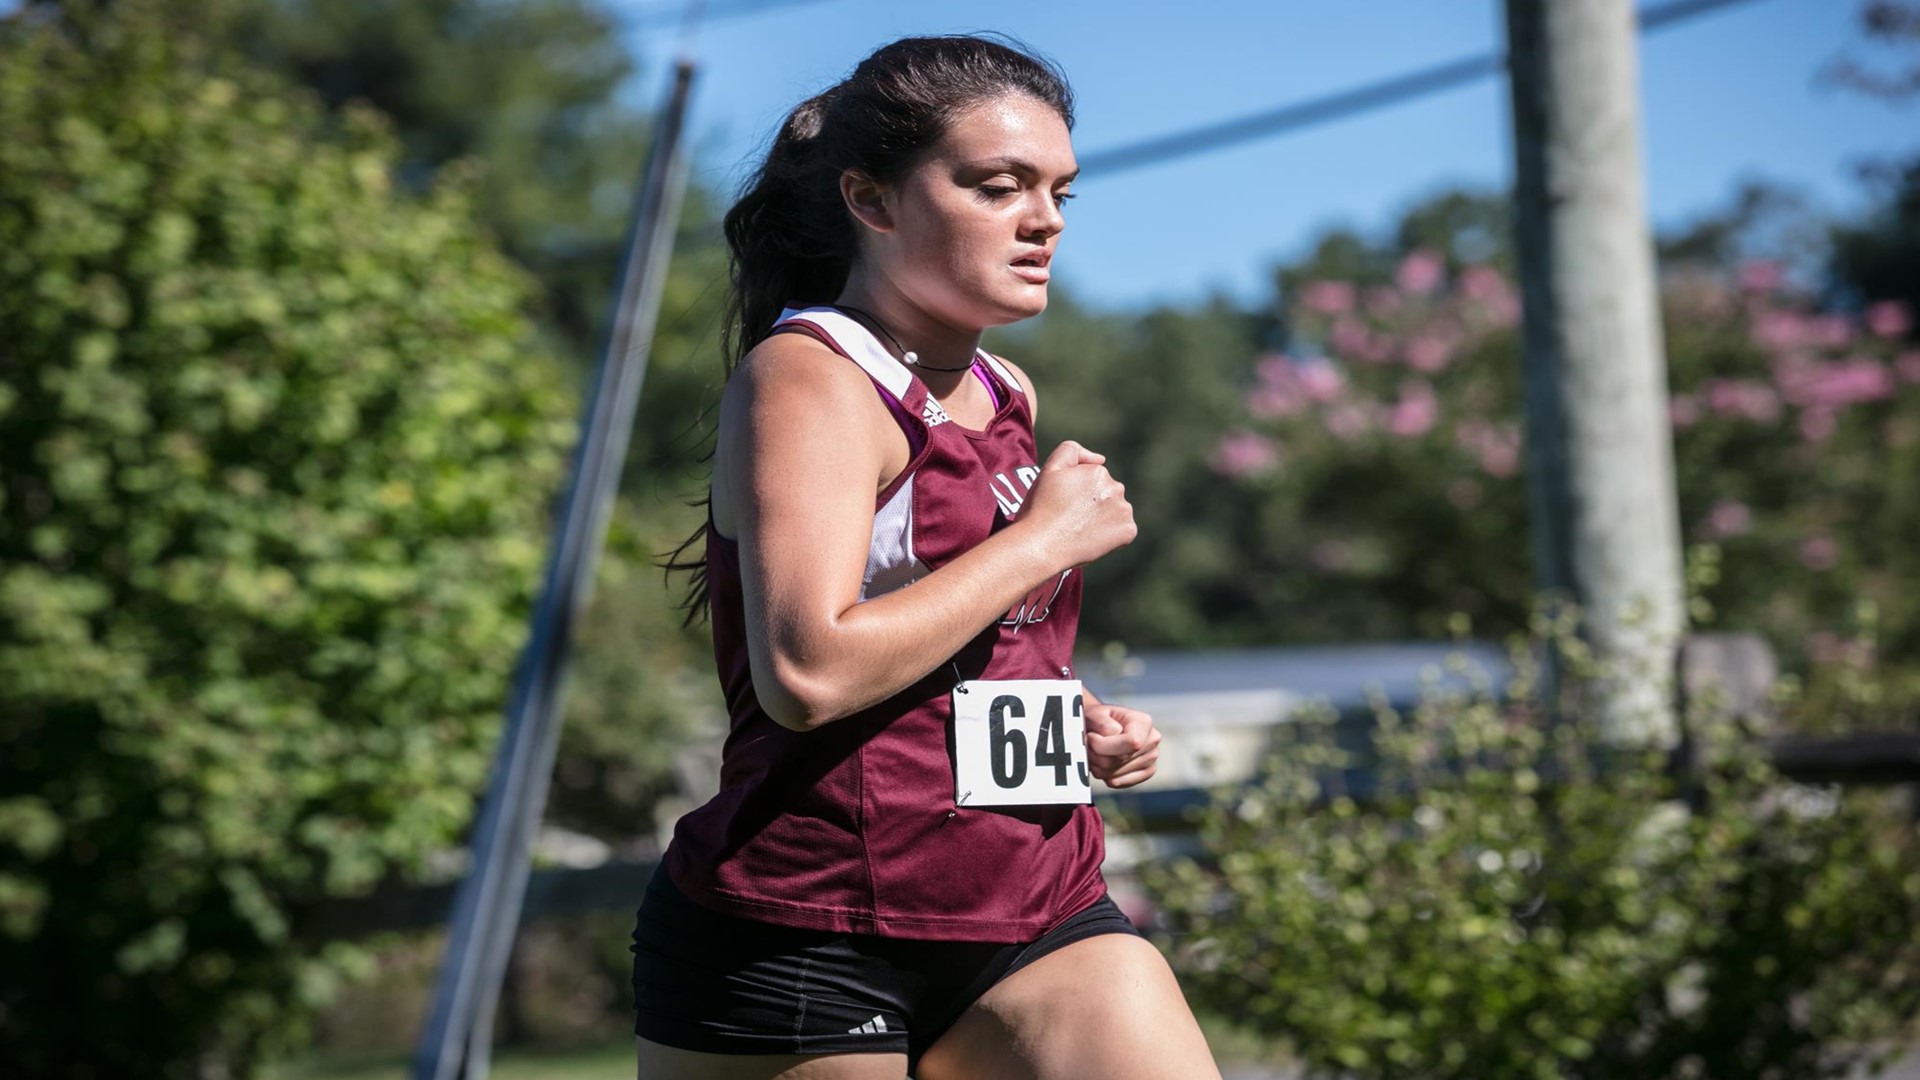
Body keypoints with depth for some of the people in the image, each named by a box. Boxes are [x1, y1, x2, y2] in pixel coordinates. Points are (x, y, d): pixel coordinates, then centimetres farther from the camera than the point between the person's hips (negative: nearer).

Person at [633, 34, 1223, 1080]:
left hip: (1033, 907, 7)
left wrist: (1084, 724, 12)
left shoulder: (1007, 397, 16)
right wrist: (1046, 536, -15)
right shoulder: (806, 378, -10)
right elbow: (807, 670, -25)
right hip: (800, 941, -7)